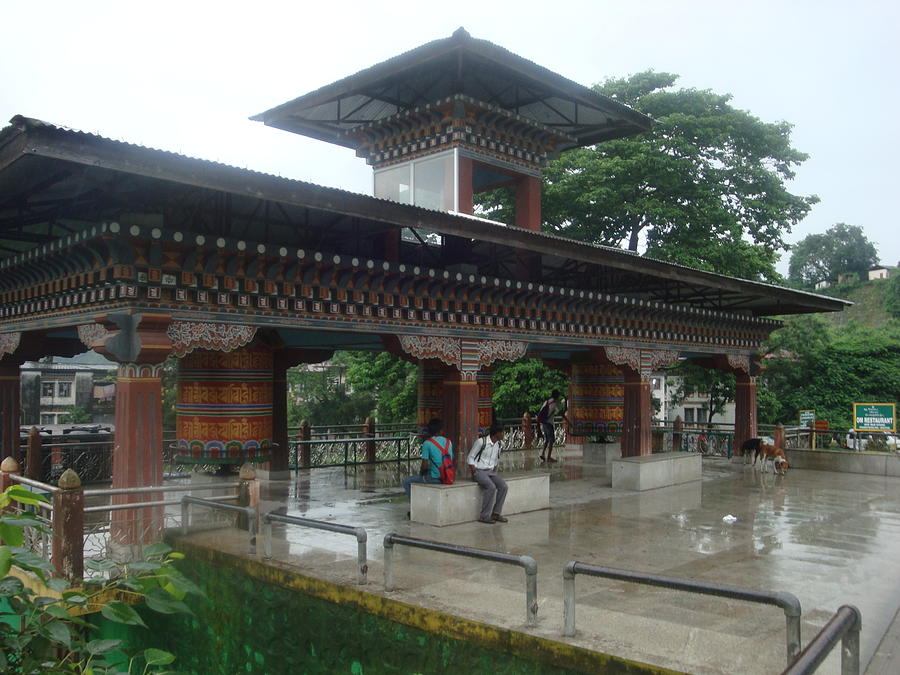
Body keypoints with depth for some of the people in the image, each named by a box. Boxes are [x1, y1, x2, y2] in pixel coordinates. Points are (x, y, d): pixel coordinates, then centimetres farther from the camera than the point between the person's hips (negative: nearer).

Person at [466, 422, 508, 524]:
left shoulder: (498, 444, 10)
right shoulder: (481, 442, -11)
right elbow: (470, 458, -5)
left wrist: (494, 471, 9)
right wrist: (475, 472, -16)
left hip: (491, 472, 6)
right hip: (479, 471, -6)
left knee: (503, 486, -19)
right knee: (491, 487, -30)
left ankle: (496, 513, -12)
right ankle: (484, 516, -23)